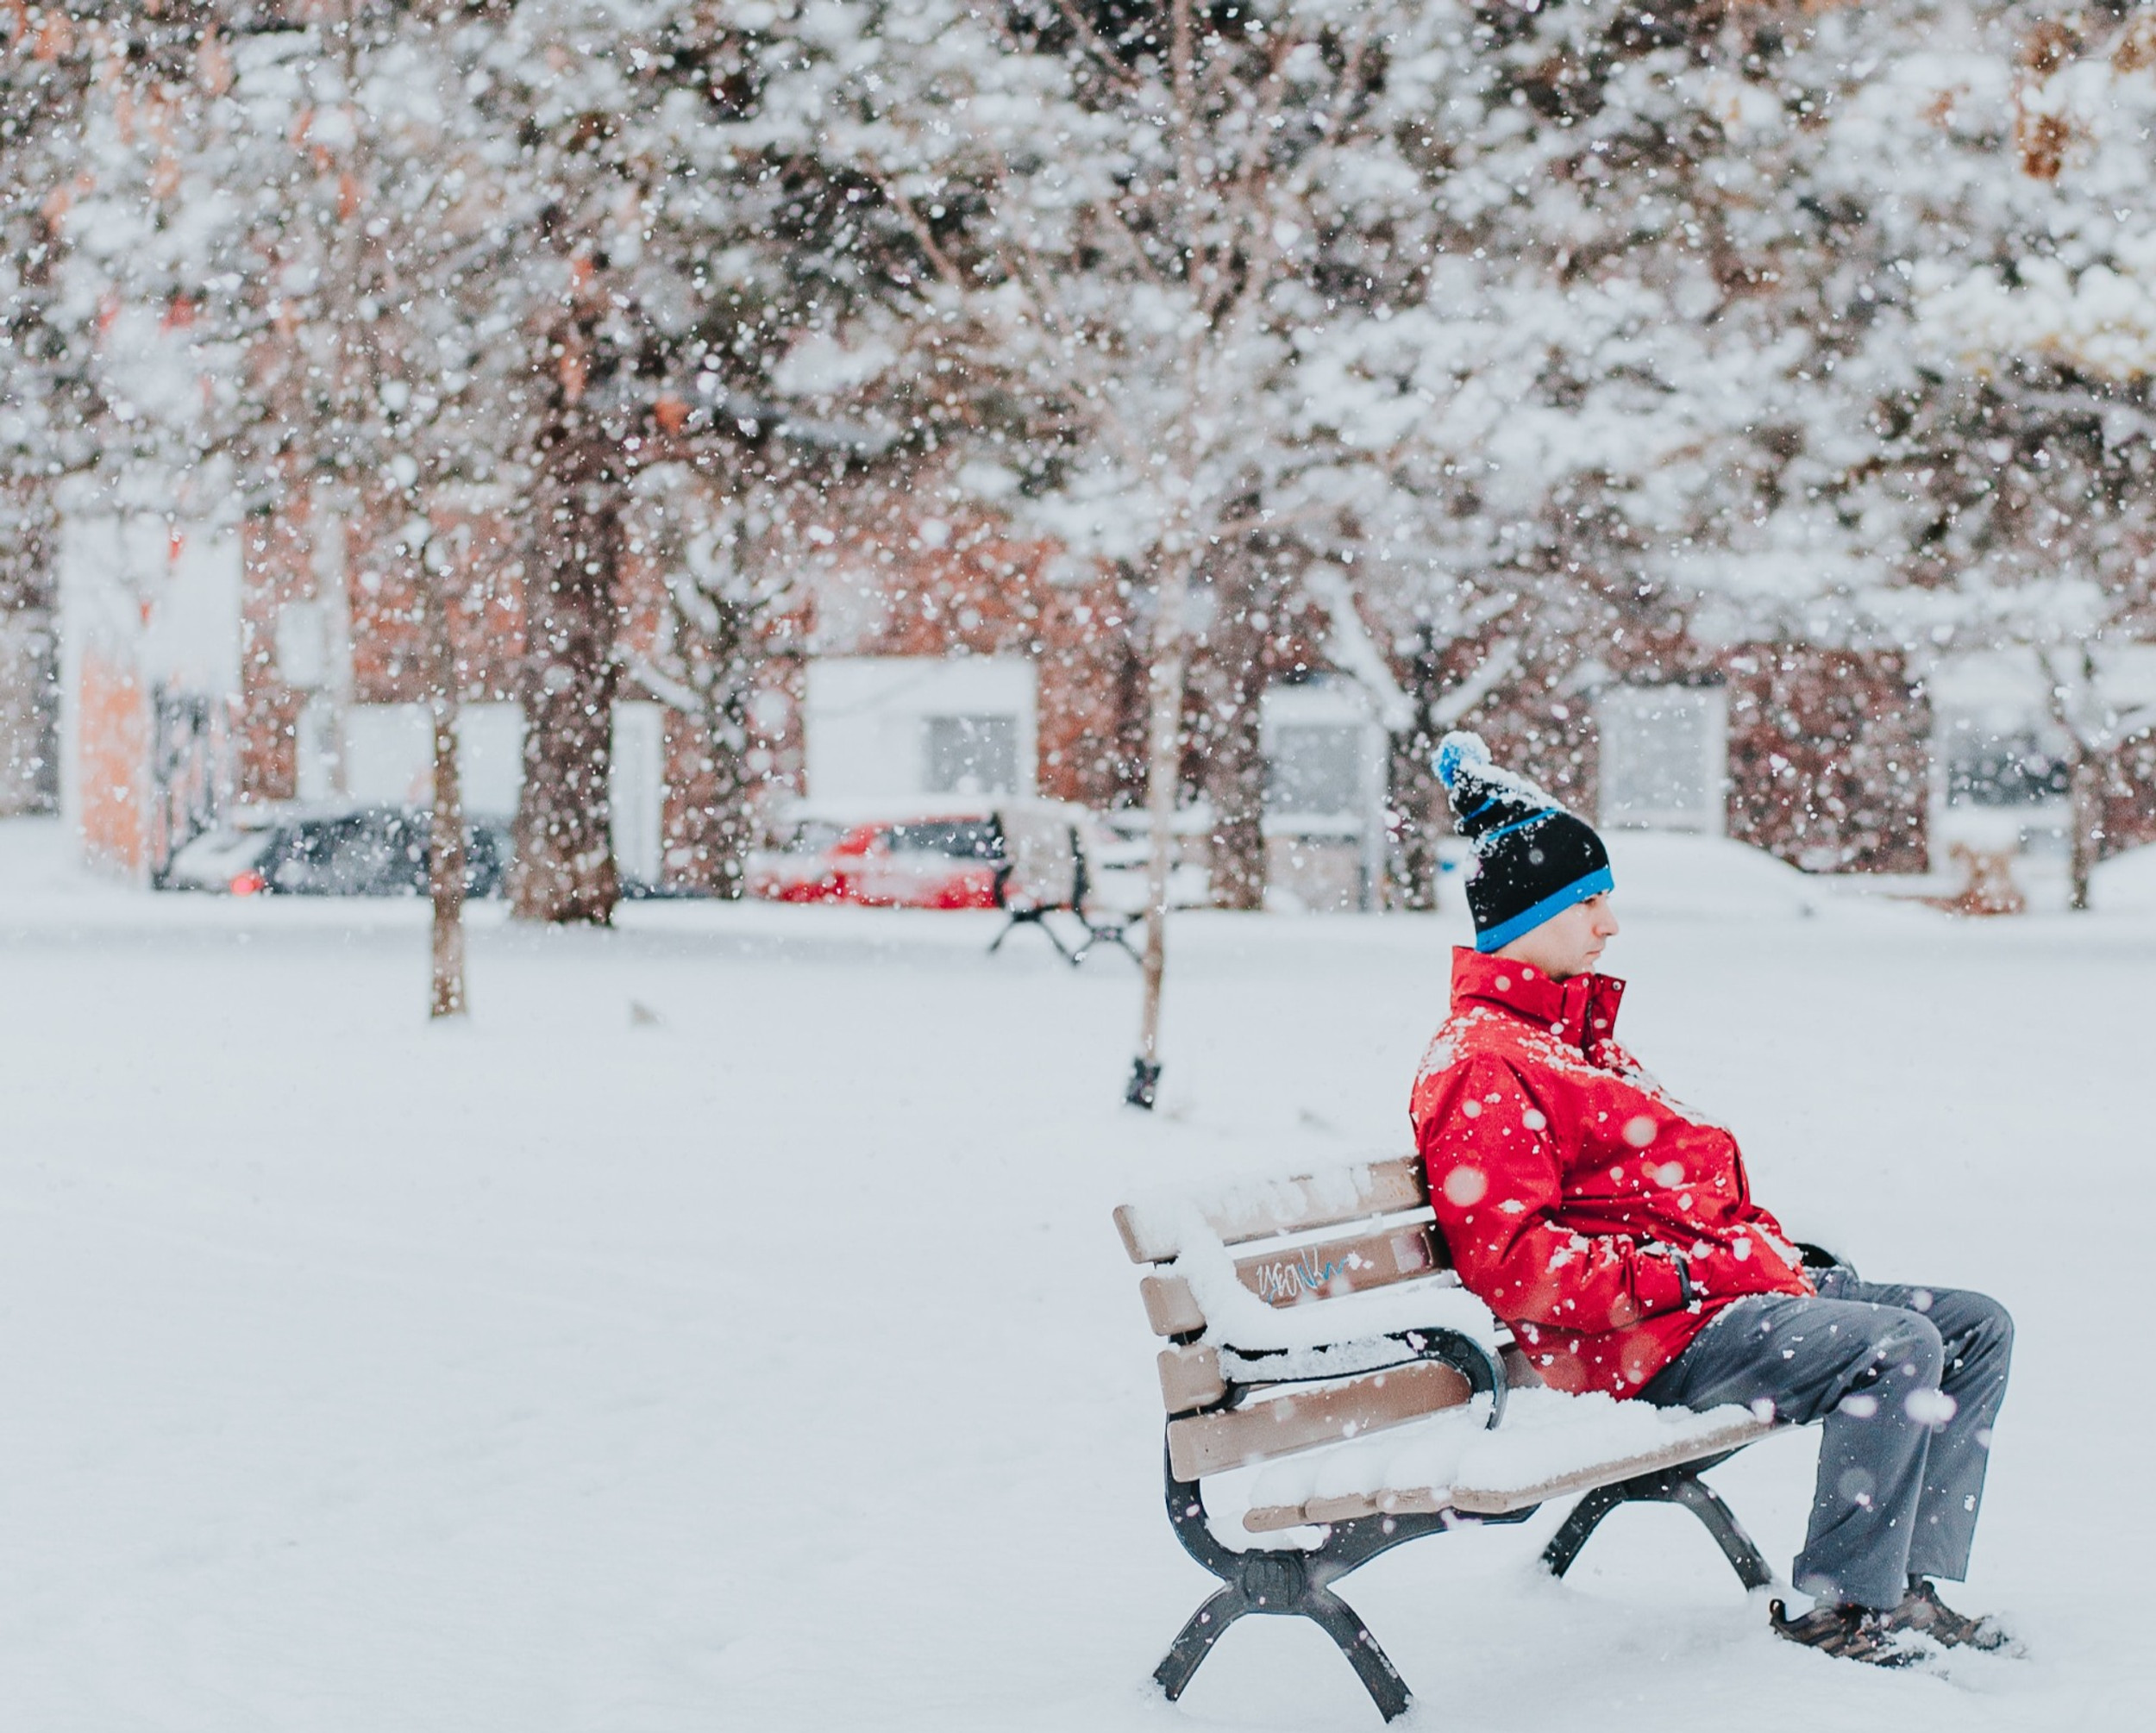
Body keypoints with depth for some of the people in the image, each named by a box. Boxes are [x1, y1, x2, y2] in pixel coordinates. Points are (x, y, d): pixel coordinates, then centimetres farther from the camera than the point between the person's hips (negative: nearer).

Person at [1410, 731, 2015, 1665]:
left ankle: (1914, 1585, 1)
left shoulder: (1576, 1033, 23)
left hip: (1728, 1282, 11)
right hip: (1650, 1344, -11)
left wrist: (1767, 1243, 11)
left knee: (1978, 1327, 6)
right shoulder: (1480, 1065, -11)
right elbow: (1507, 1261, -20)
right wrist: (1672, 1278, -21)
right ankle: (1836, 1602, -14)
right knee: (1898, 1345, -27)